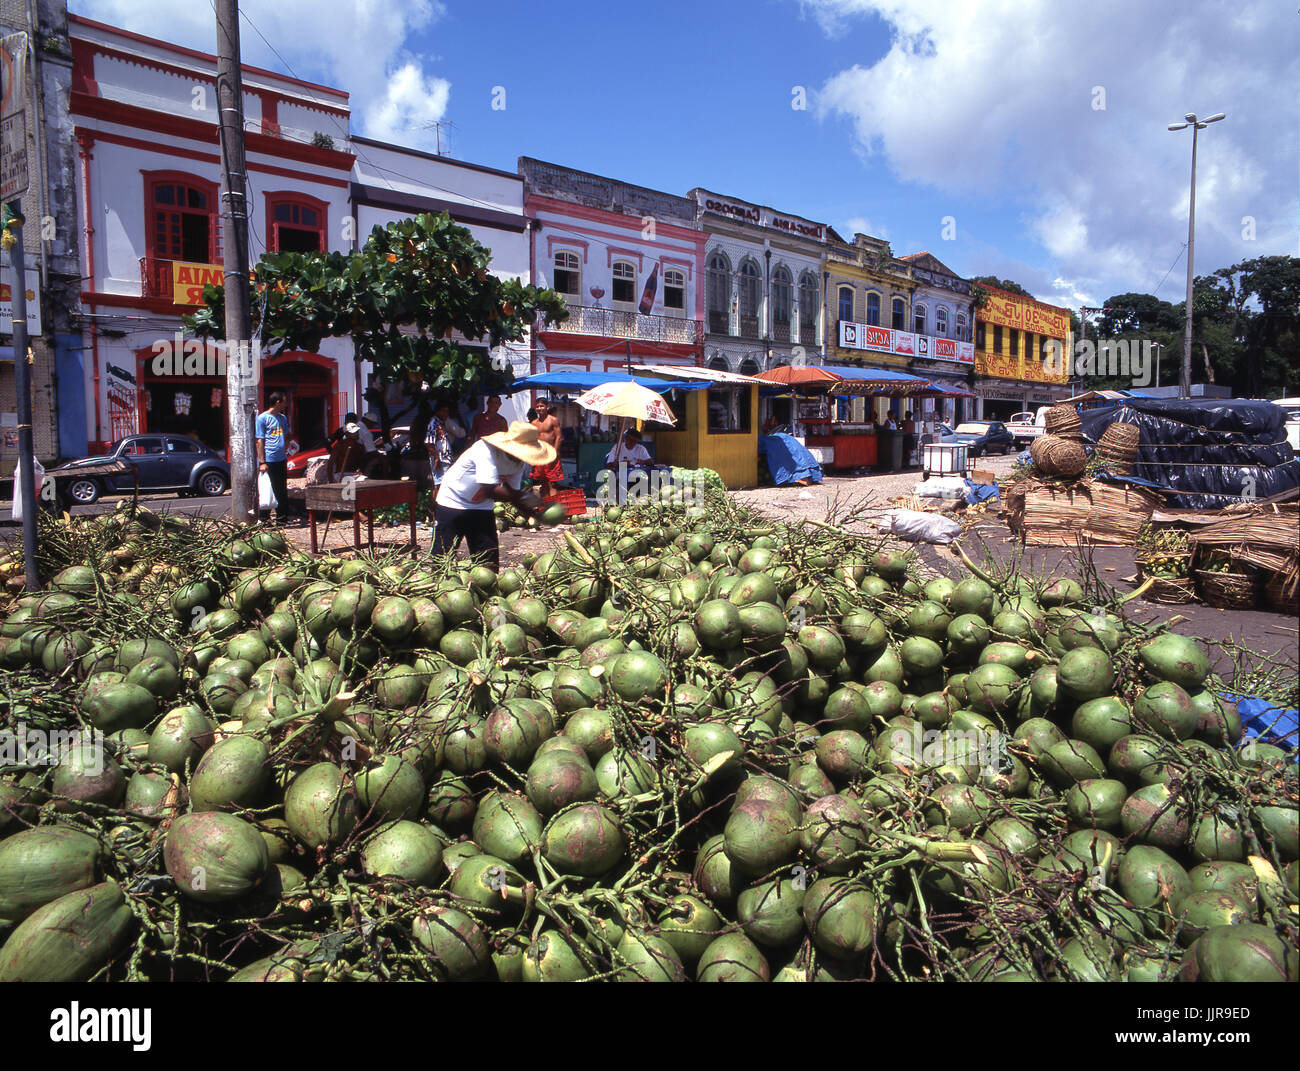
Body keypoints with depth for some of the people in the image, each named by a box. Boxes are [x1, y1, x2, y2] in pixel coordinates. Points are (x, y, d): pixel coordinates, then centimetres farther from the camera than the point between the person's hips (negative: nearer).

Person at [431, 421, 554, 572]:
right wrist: (524, 497, -36)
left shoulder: (520, 462, -7)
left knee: (489, 560, 1)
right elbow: (490, 490, -37)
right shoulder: (486, 451, -30)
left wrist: (533, 511, -20)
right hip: (452, 502, -6)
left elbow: (511, 492, -3)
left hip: (482, 507, 6)